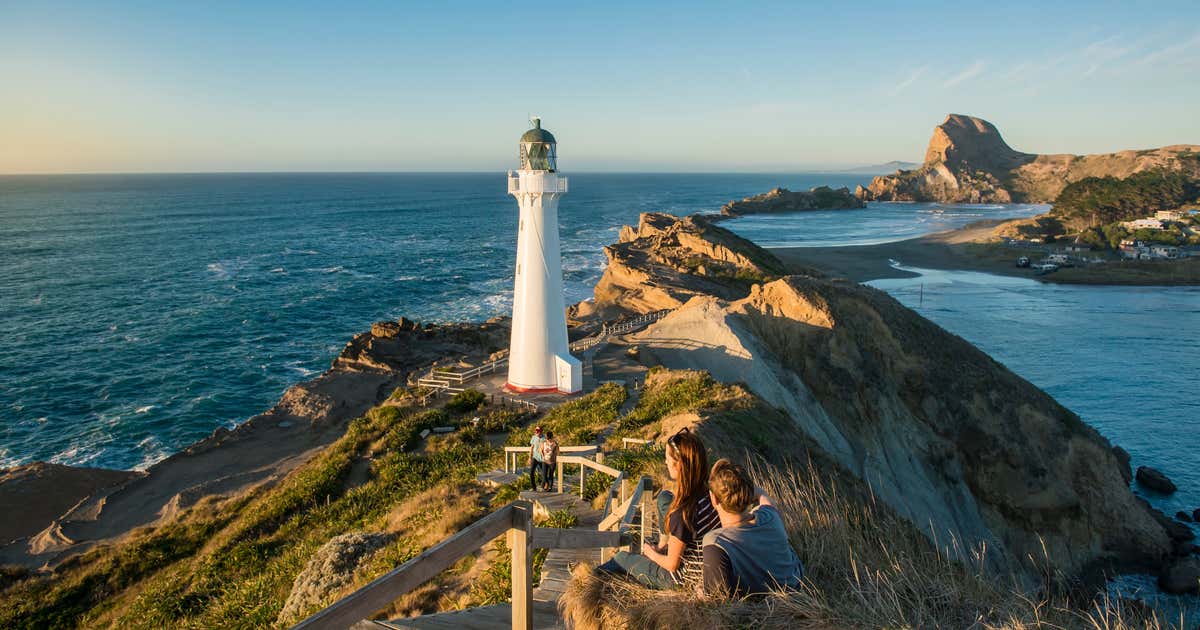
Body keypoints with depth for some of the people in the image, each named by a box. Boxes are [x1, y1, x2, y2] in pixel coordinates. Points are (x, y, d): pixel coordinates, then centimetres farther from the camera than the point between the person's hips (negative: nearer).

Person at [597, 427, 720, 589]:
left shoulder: (682, 513, -36)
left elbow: (672, 564, -22)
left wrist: (652, 553, -1)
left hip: (683, 579, -6)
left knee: (622, 557, 20)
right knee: (665, 497, 17)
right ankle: (664, 543, 40)